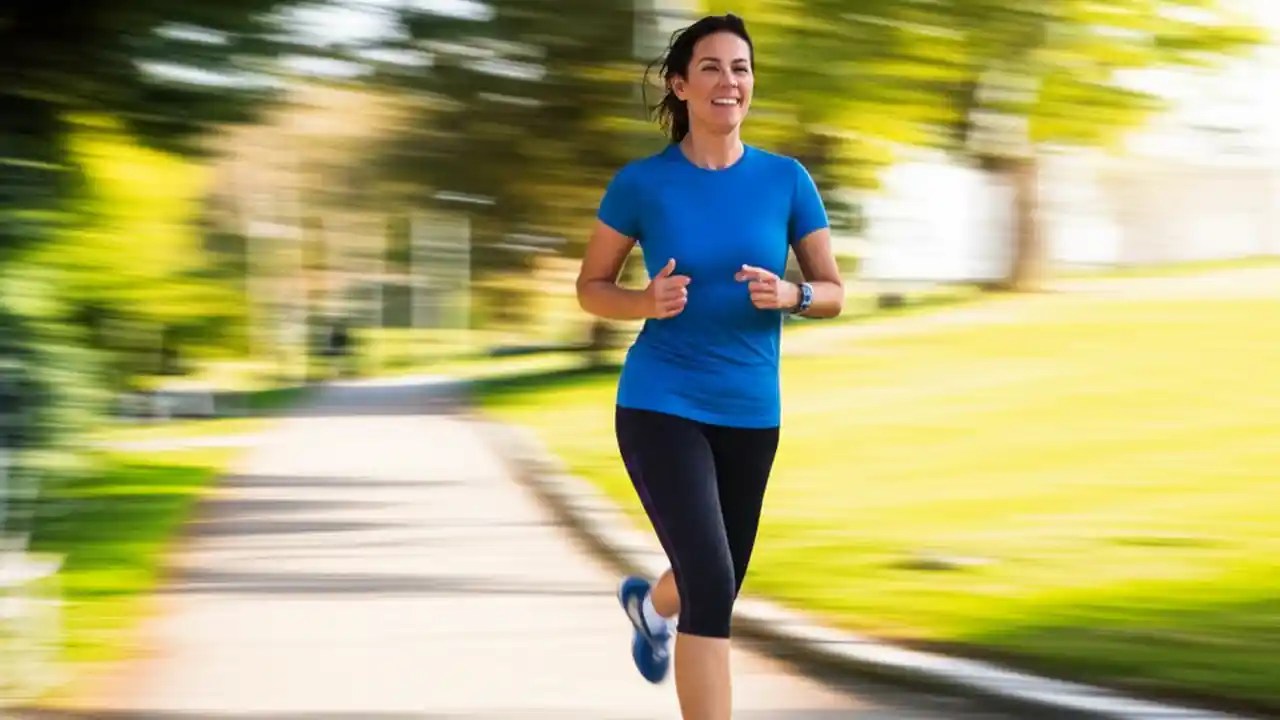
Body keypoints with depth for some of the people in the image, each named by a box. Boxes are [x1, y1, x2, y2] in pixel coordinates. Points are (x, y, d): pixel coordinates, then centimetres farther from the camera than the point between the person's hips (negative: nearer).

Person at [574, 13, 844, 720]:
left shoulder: (786, 180, -2)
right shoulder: (641, 182, -7)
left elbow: (833, 292, 4)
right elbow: (590, 288, 2)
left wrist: (789, 295, -18)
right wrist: (646, 302, -19)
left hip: (751, 414, 4)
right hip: (660, 407, -4)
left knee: (719, 586, 22)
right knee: (711, 587, -20)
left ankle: (650, 604, 60)